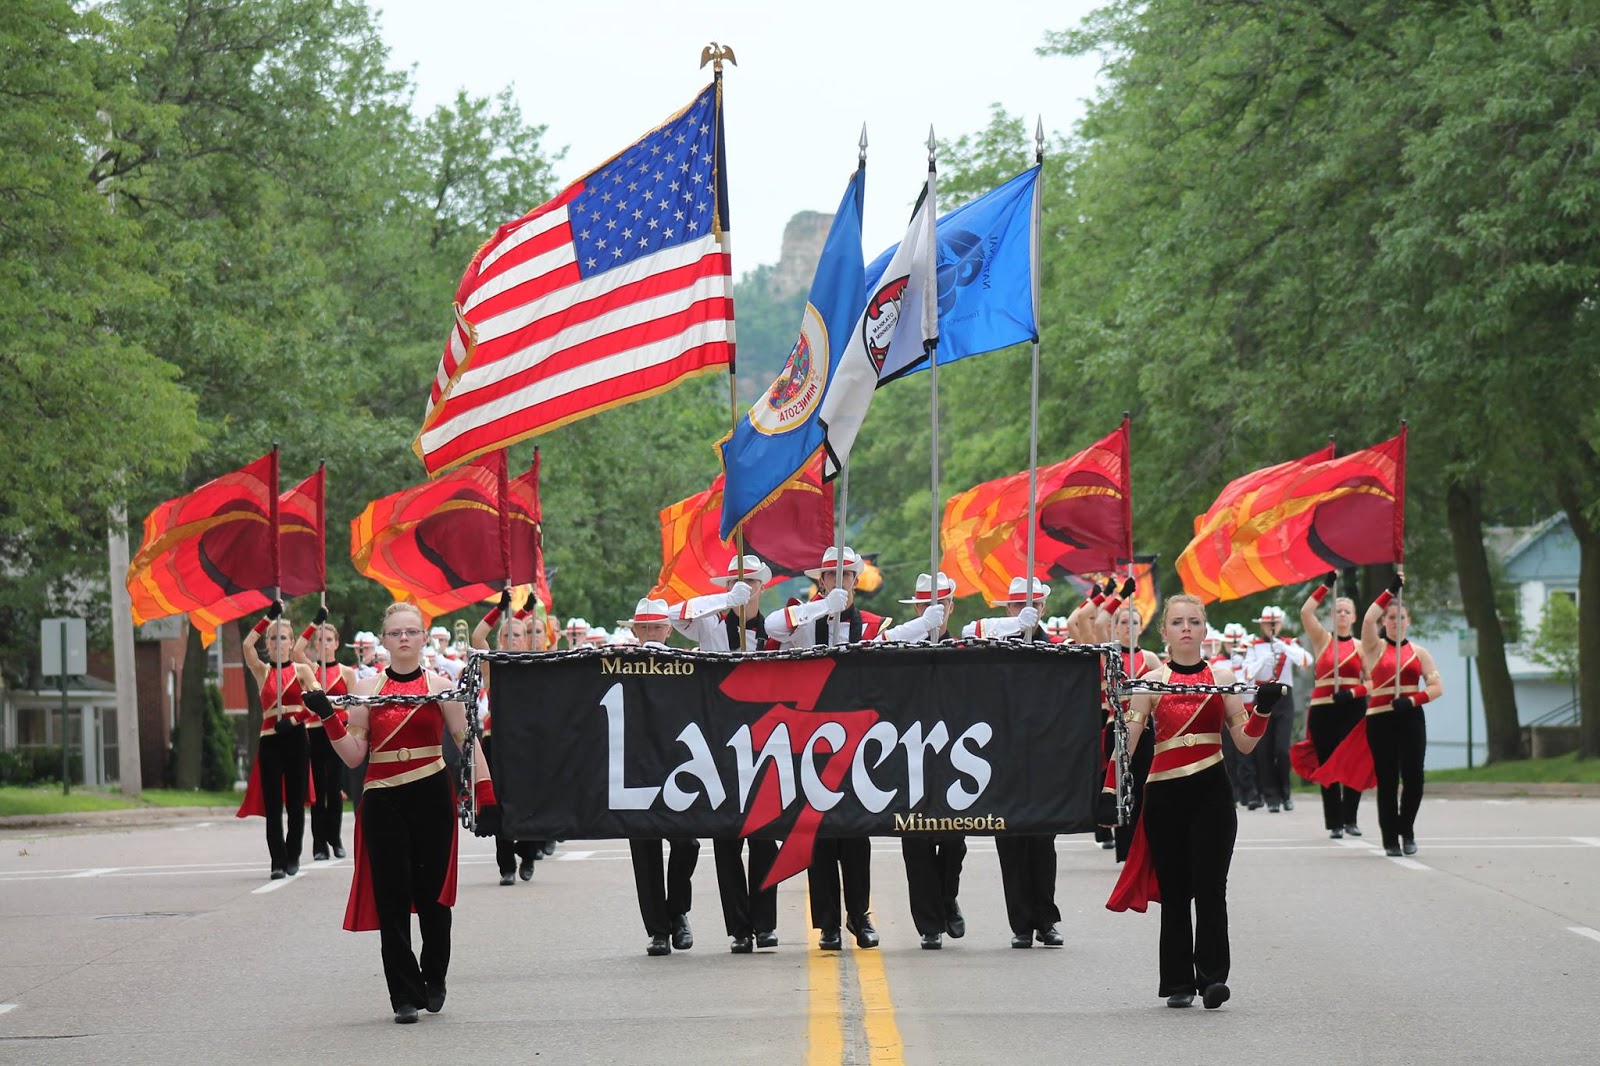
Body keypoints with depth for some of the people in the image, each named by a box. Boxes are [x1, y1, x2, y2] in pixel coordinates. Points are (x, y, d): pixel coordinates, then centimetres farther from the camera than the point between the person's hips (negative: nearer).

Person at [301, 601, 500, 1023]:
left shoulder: (439, 687, 3)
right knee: (391, 899, -3)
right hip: (383, 802, 1)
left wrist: (486, 798, -8)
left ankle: (434, 981, 26)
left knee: (431, 893, 2)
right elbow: (354, 755, 4)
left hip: (431, 797, -1)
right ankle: (405, 995, 3)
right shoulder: (367, 689, 7)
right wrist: (327, 716, -9)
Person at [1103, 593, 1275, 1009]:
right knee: (1173, 892, 3)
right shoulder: (1151, 682, 4)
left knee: (1210, 887, -10)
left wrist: (1263, 709, -13)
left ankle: (1213, 976, -11)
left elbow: (1245, 743, 3)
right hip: (1164, 795, 0)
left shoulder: (1223, 679, 6)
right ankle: (1179, 982, 9)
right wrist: (1109, 792, -10)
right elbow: (1126, 741, -1)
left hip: (1211, 792, 0)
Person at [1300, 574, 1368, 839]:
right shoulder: (1322, 640, 5)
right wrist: (1328, 584, -12)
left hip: (1353, 709, 1)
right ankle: (1335, 823, 2)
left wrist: (1353, 693, -13)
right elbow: (1306, 611, -9)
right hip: (1323, 710, -1)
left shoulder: (1360, 646, 7)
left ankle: (1350, 819, 15)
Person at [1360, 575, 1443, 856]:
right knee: (1387, 779, -1)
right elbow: (1368, 619, -13)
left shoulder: (1419, 652, 12)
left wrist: (1413, 700, -11)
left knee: (1413, 775, -8)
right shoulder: (1375, 648, 6)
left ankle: (1406, 829, 13)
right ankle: (1390, 838, 6)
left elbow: (1437, 687, 6)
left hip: (1411, 719, 1)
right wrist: (1391, 591, -13)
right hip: (1380, 720, -1)